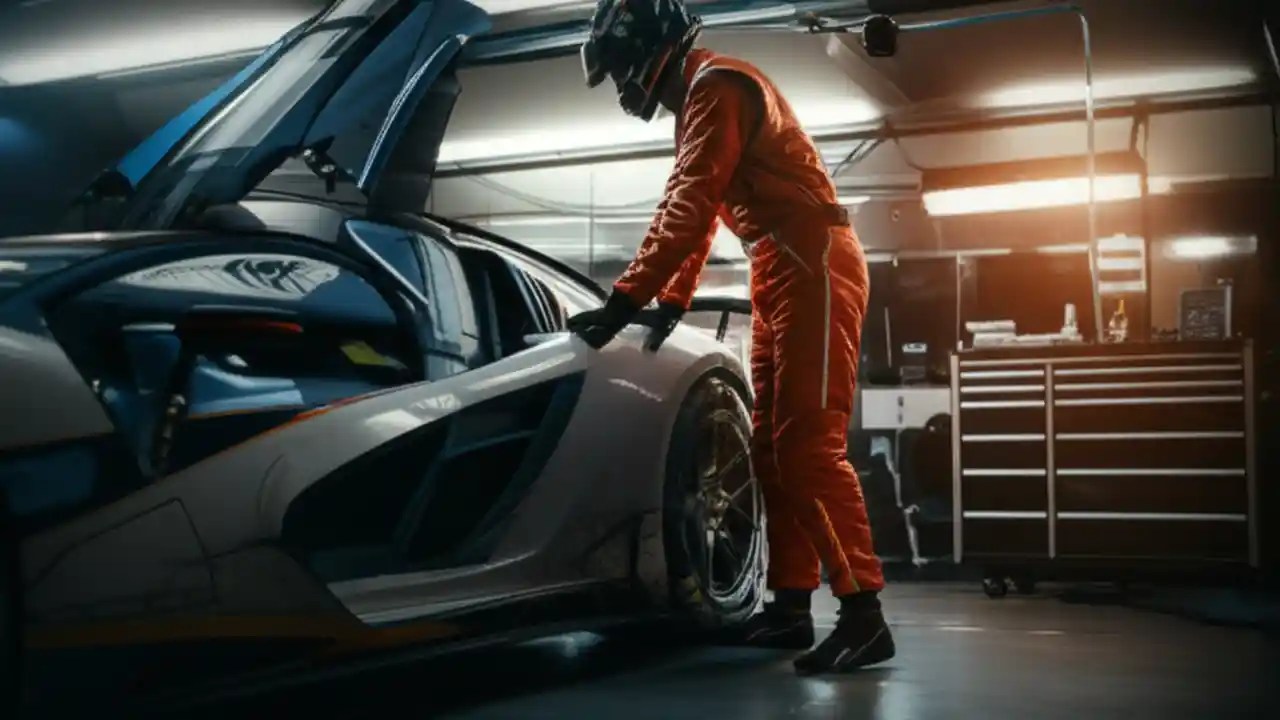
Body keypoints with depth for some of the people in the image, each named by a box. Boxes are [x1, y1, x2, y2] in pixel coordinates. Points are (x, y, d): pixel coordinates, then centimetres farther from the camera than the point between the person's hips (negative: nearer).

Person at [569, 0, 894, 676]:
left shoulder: (716, 86, -12)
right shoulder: (696, 100, 22)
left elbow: (688, 210, -21)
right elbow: (694, 211, 23)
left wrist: (623, 300, -22)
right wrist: (672, 301, 15)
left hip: (812, 266, -11)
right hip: (780, 273, 11)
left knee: (810, 445, -14)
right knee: (773, 448, 9)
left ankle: (863, 613, -12)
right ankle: (791, 604, 13)